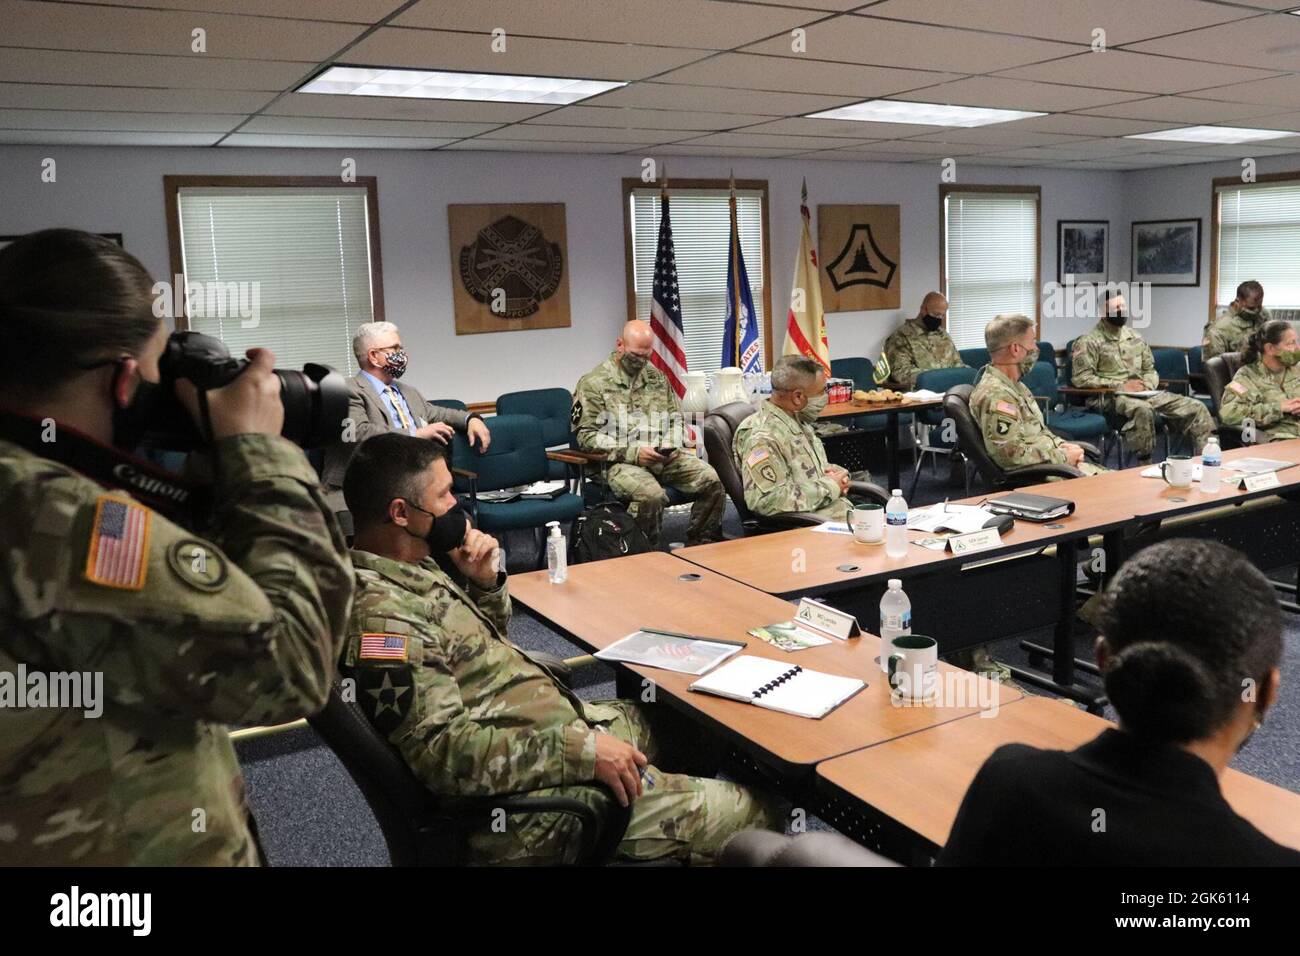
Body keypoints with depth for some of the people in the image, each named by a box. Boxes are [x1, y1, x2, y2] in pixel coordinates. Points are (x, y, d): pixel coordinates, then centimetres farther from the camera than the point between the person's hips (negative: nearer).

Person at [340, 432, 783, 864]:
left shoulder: (410, 567, 4)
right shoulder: (380, 613, -27)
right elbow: (444, 749, -30)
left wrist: (484, 580, -2)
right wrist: (581, 751, -27)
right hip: (524, 796, -10)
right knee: (753, 813, -5)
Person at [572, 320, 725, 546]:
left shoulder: (657, 377, 18)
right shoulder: (593, 383, -1)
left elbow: (675, 417, 25)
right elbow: (585, 435, -7)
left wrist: (671, 446, 2)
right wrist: (632, 453, -16)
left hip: (662, 458, 6)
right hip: (618, 461, -5)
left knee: (711, 480, -16)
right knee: (651, 495, -36)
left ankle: (699, 545, -1)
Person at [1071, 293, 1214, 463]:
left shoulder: (1134, 337, 17)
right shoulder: (1088, 341, -3)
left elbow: (1150, 370, 22)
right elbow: (1081, 378, -12)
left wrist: (1148, 385, -3)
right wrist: (1120, 385, -15)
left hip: (1144, 393, 7)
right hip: (1110, 397, -7)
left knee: (1195, 408, -8)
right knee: (1143, 409, -39)